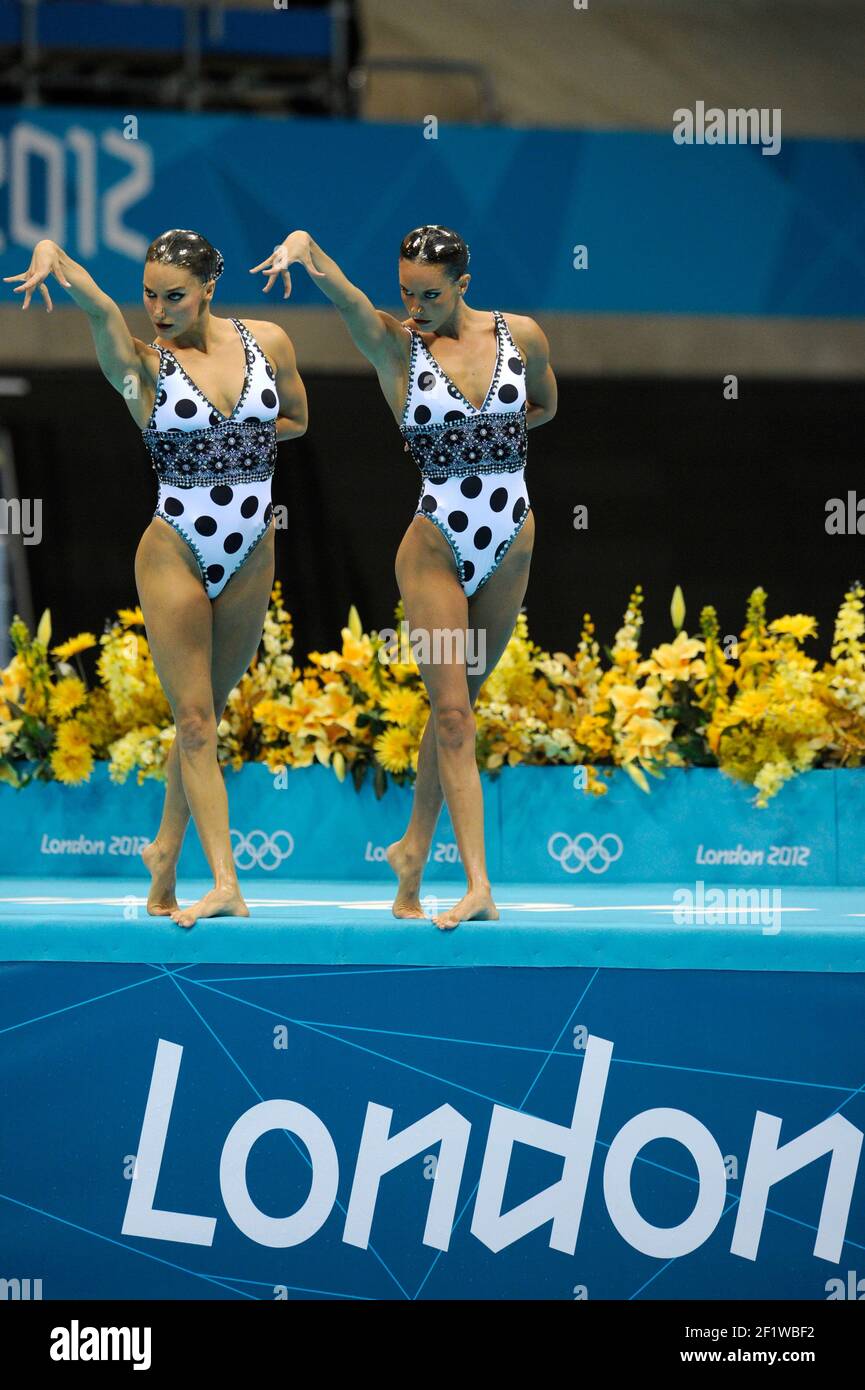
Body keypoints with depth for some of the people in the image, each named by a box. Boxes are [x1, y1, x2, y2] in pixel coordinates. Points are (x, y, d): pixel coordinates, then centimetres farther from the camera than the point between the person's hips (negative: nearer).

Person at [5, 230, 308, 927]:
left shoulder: (267, 342, 2)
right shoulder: (141, 365, -7)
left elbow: (296, 419, 18)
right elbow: (100, 308, -26)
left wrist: (239, 438, -1)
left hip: (252, 557, 3)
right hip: (174, 556, -3)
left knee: (206, 712, 11)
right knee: (195, 719, -5)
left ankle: (166, 850, 25)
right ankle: (226, 885, -10)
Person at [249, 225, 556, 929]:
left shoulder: (521, 336, 1)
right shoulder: (392, 343, -6)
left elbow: (544, 408, 21)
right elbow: (321, 267, -20)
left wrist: (480, 435, 8)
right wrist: (298, 247, -41)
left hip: (511, 546, 3)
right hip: (437, 547, -3)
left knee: (459, 700, 12)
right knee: (452, 708, -8)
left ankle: (414, 847, 26)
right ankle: (478, 884, -13)